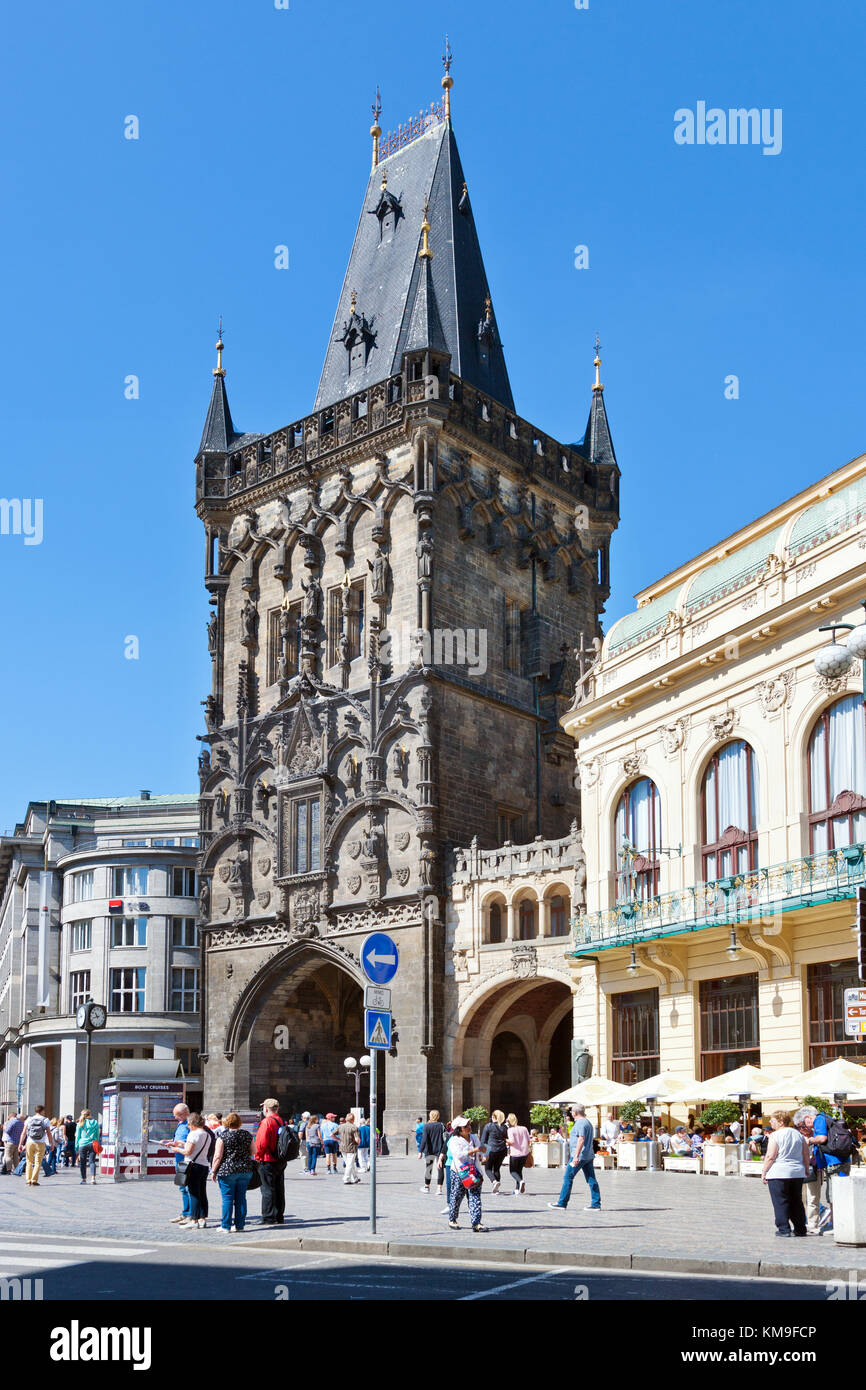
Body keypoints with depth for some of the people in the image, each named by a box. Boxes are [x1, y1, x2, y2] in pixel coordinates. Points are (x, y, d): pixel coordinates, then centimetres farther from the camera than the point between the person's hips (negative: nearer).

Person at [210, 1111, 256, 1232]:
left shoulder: (223, 1135, -7)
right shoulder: (247, 1135, 5)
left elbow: (218, 1156, -11)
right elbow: (252, 1152, 15)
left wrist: (213, 1170, -2)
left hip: (227, 1171, -4)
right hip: (246, 1170, 4)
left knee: (227, 1198, 1)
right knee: (241, 1198, 9)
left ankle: (226, 1226, 3)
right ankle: (239, 1225, 11)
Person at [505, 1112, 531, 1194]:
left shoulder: (510, 1130, -10)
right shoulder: (524, 1128, 5)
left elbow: (512, 1141, -20)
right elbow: (528, 1141, 6)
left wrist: (505, 1139, -3)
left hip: (514, 1153, -5)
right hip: (524, 1153, 5)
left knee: (512, 1171, 10)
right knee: (519, 1170, 19)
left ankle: (520, 1181, -18)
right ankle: (517, 1189, 12)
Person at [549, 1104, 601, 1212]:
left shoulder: (580, 1123, -13)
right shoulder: (588, 1122, 18)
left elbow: (581, 1139, -23)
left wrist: (576, 1156, -26)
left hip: (580, 1155, -10)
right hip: (589, 1155, 10)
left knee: (567, 1178, -3)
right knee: (591, 1180, 4)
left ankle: (562, 1203, 0)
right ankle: (596, 1204, 1)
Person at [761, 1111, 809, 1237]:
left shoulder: (776, 1135, -10)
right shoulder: (798, 1134, 10)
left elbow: (770, 1156, -13)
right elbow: (806, 1155, 13)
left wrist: (764, 1171, -5)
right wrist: (806, 1170, 22)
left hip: (779, 1174, -6)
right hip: (798, 1173, 6)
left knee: (780, 1203, 0)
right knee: (797, 1202, 14)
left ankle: (784, 1229, -3)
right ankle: (800, 1229, 15)